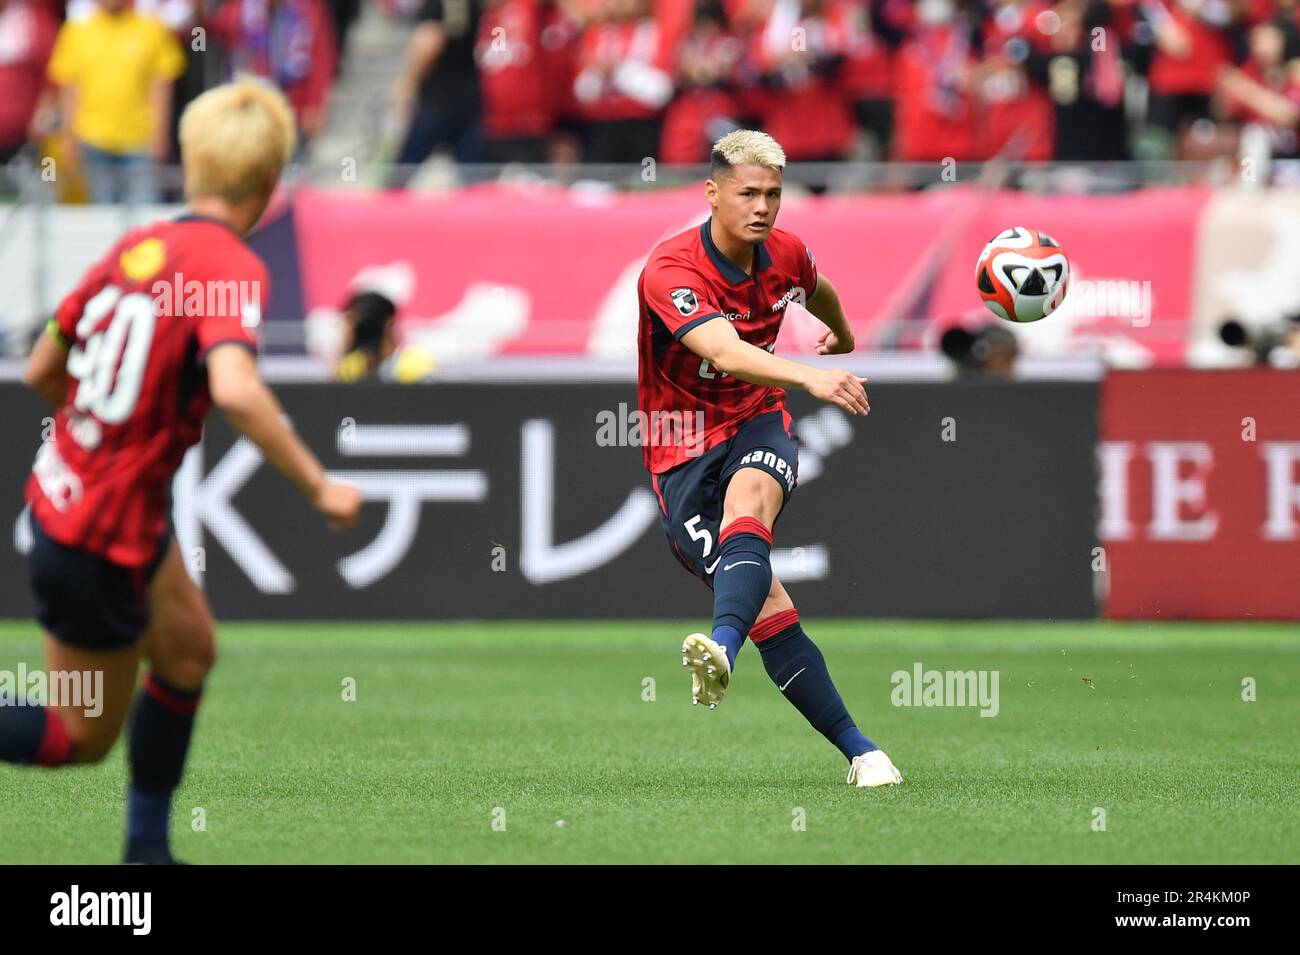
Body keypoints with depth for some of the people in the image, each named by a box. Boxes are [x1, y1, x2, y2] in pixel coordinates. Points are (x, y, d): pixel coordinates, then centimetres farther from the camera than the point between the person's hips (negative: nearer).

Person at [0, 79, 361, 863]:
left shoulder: (135, 247, 2)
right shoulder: (229, 267, -20)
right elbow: (235, 388, -38)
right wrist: (320, 487, -28)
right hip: (100, 542, -8)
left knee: (188, 651, 23)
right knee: (85, 735, 7)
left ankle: (148, 846, 27)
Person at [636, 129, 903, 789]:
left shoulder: (785, 255, 0)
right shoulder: (671, 271, -21)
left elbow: (817, 290, 27)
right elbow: (724, 350, -39)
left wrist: (842, 335, 48)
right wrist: (811, 378, -53)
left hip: (759, 424, 3)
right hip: (684, 449, -3)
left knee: (748, 498, -35)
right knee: (771, 611, -14)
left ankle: (722, 648, -60)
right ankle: (858, 751, -6)